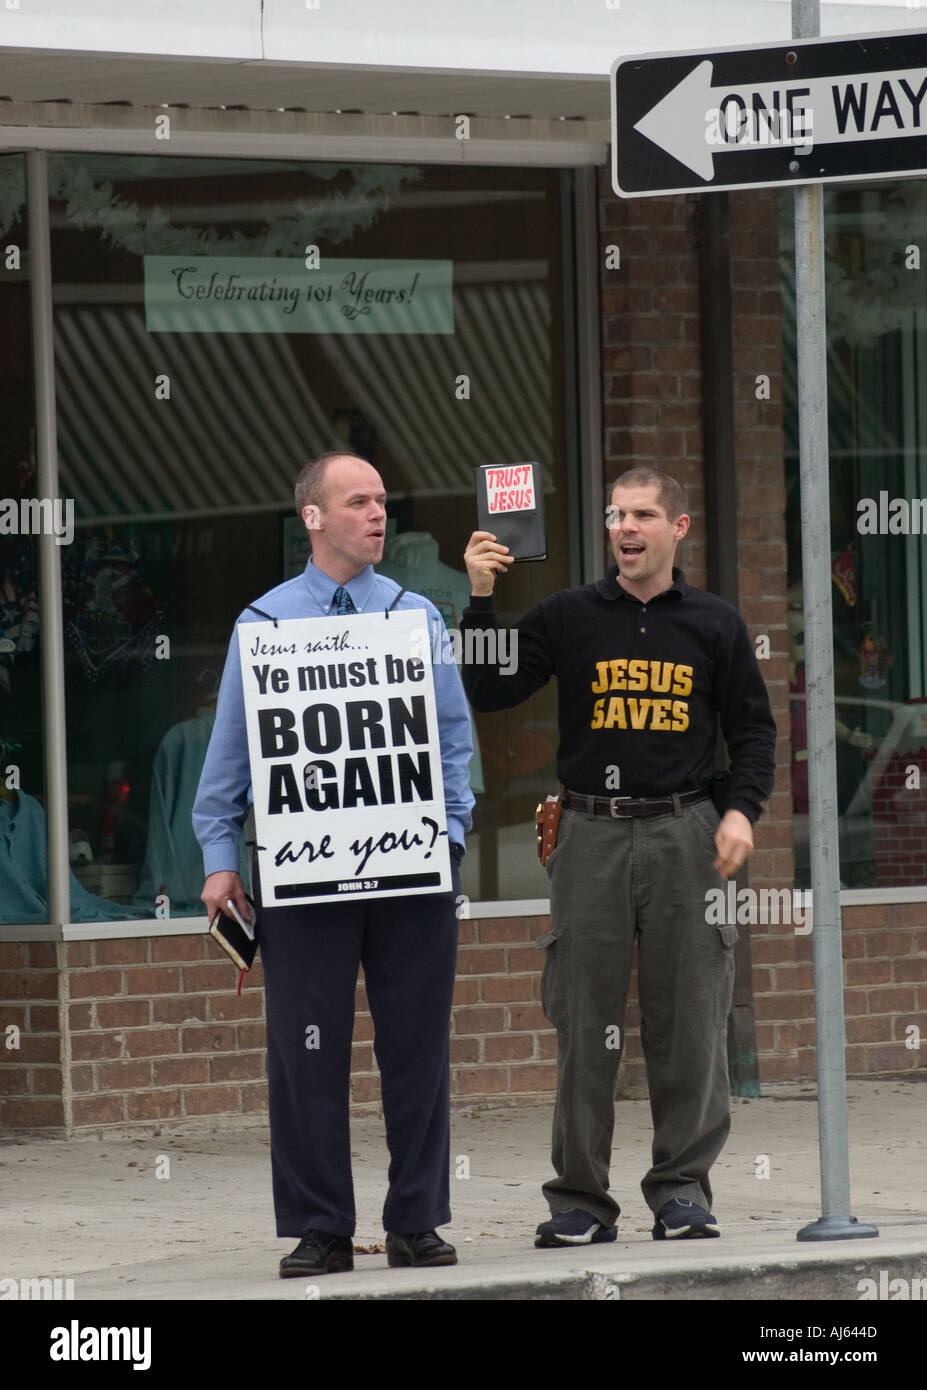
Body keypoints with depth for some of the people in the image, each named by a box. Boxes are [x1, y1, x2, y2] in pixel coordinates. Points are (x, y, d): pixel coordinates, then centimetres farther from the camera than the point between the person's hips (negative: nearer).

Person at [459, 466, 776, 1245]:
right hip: (592, 836, 0)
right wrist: (481, 601, -8)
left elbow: (753, 728, 13)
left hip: (684, 835, 0)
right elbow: (489, 693, 2)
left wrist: (743, 810, -2)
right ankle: (580, 1196, 4)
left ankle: (683, 1186, 9)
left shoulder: (714, 626, 9)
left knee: (689, 1019, 0)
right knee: (585, 1022, -1)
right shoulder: (568, 619, 7)